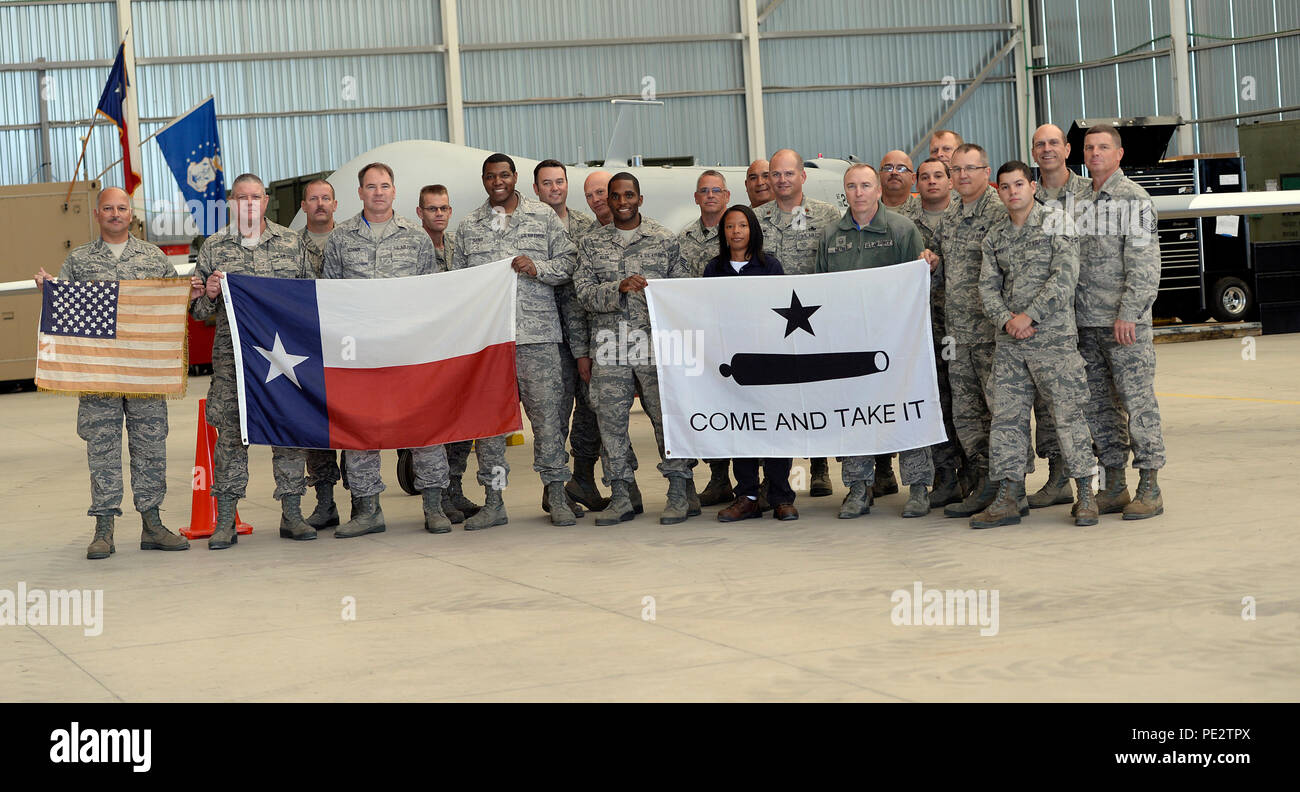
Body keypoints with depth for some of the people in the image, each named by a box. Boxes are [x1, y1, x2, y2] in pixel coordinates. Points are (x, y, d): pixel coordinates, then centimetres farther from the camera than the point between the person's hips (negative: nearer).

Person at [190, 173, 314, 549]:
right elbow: (197, 310, 10)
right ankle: (225, 521, 5)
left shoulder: (291, 242, 10)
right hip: (232, 356, -1)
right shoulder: (213, 247, 8)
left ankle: (292, 514, 11)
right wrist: (209, 294, -11)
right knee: (230, 433, -1)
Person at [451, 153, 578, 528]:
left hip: (537, 333, -2)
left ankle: (557, 496, 6)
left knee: (547, 411, -3)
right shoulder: (468, 227, 14)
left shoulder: (544, 216, 9)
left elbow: (568, 263, 7)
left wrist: (538, 268, -11)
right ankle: (493, 502, 8)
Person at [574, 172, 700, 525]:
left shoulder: (665, 239, 8)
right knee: (610, 418, 1)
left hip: (656, 341, -2)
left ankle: (680, 492, 4)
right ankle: (619, 496, 8)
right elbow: (584, 290, 2)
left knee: (666, 413, -4)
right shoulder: (591, 243, 11)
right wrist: (619, 288, -16)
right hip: (609, 345, 2)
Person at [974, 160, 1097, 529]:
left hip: (1054, 336, -5)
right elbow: (988, 287, 10)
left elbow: (1065, 277, -10)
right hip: (1009, 343, 5)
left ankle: (1085, 495, 3)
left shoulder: (1057, 223, -1)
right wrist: (1006, 319, -9)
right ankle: (1007, 498, 8)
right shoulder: (994, 238, 14)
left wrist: (1030, 316, -14)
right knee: (1006, 417, 3)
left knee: (1068, 413, -4)